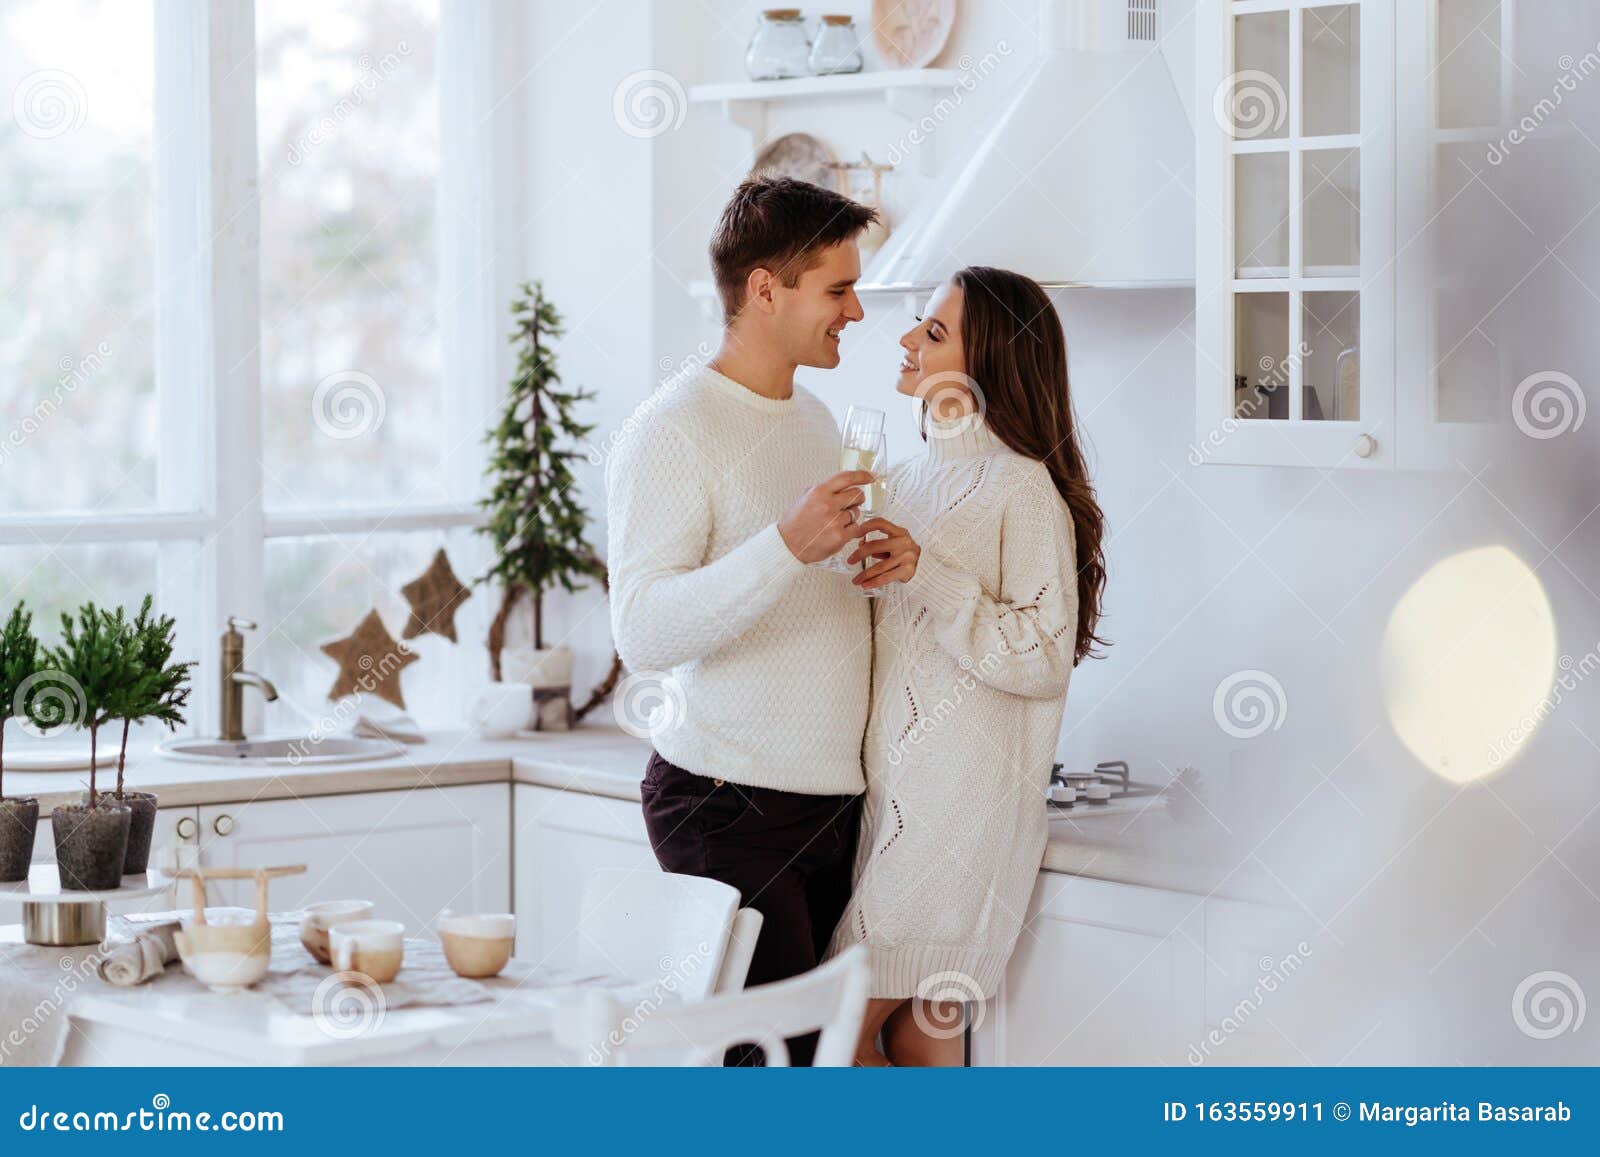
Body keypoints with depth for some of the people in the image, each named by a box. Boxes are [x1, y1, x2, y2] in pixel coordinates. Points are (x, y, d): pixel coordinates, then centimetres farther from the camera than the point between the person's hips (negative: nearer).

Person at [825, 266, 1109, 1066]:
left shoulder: (1023, 489, -11)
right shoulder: (913, 478, 15)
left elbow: (1043, 660, -16)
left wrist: (927, 575, -21)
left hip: (960, 800, -8)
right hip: (891, 790, 8)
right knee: (918, 1032, 8)